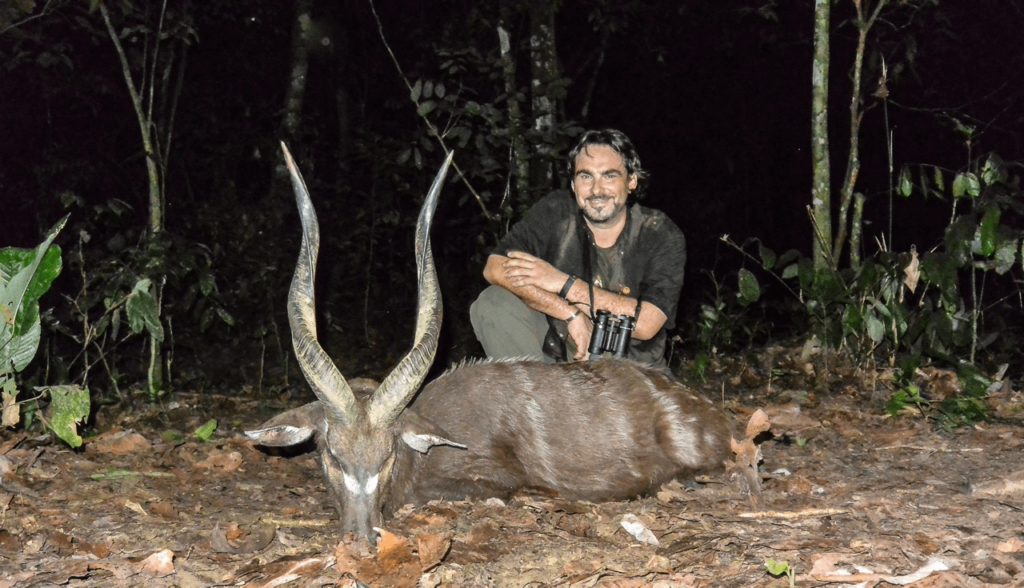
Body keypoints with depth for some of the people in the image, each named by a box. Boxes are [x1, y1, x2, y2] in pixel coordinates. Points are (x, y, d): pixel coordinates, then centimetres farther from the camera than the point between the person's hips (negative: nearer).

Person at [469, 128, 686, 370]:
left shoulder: (664, 237, -11)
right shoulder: (554, 212, -7)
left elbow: (646, 324, -23)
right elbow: (495, 268, -18)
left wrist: (564, 284, -24)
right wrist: (571, 314, -26)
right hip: (556, 353, 2)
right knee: (493, 303, -20)